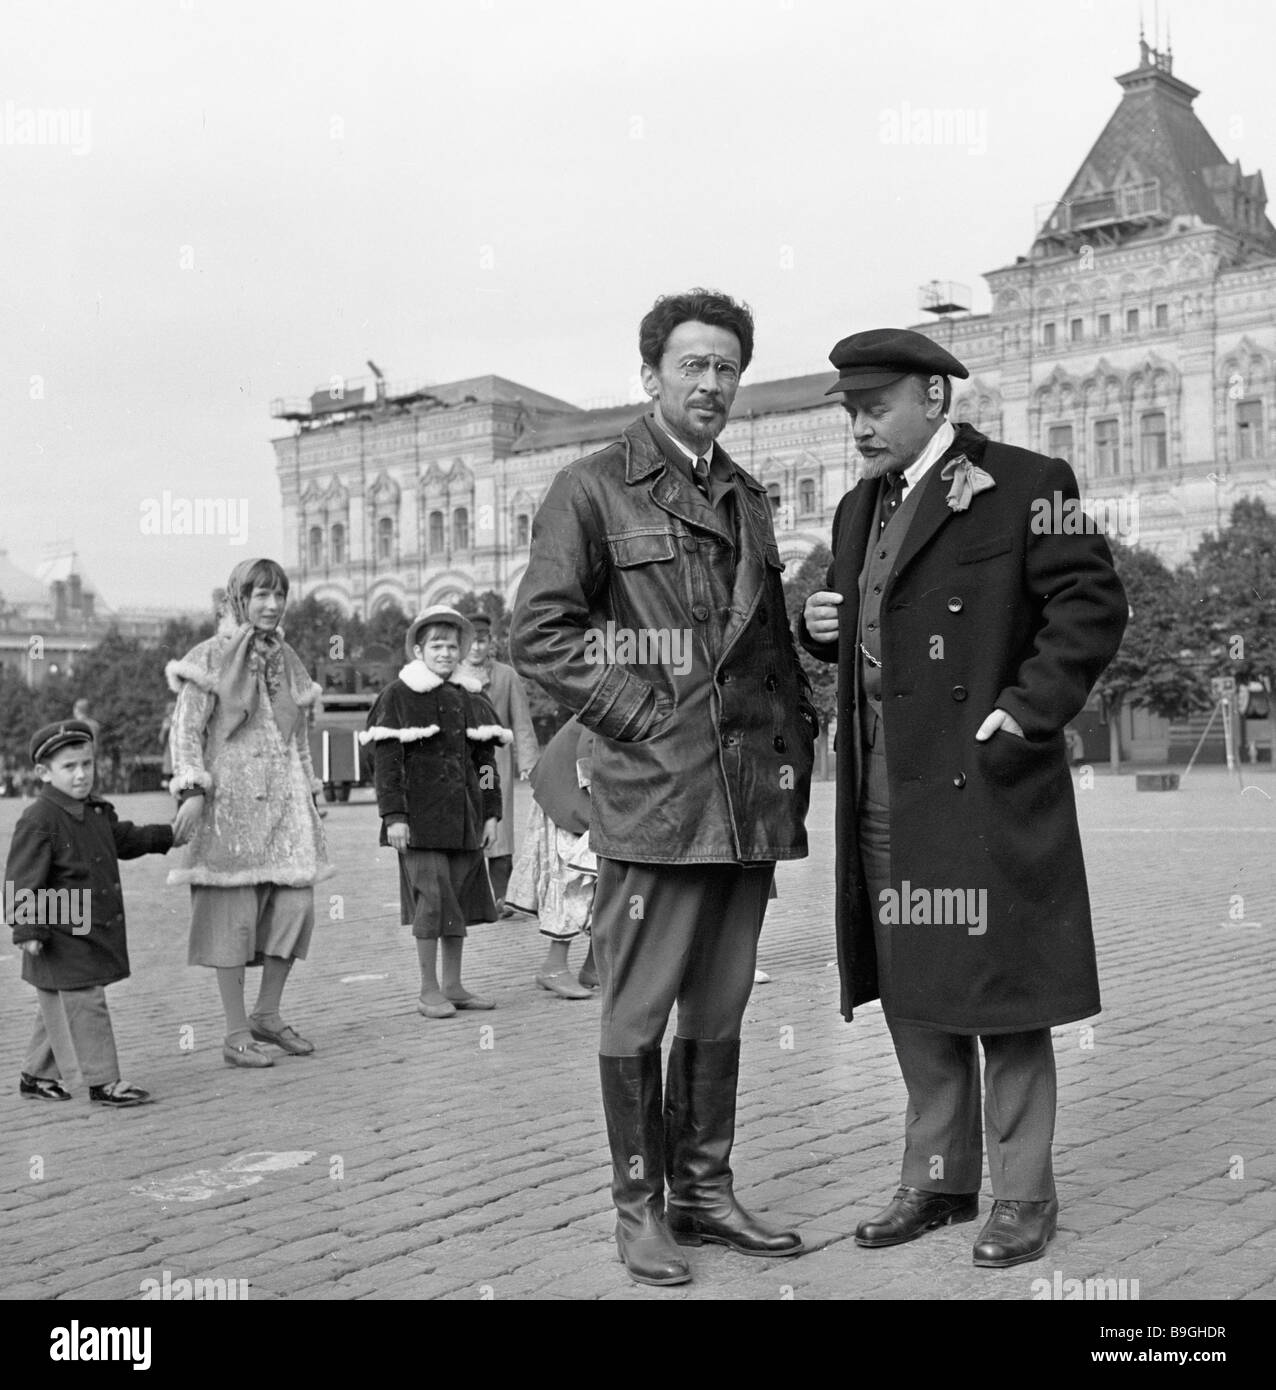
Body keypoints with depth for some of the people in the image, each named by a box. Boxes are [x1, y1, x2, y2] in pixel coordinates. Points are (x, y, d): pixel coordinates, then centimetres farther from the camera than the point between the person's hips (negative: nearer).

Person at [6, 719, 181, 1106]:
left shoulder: (98, 812, 9)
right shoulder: (37, 821, -17)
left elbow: (125, 839, 27)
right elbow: (23, 882, -18)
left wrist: (169, 835, 29)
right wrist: (28, 930, -21)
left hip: (95, 930, 9)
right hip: (61, 936, -8)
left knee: (59, 1009, 17)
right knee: (84, 1005, -5)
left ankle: (37, 1075, 30)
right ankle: (103, 1082, 1)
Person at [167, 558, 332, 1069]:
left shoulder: (286, 660, 16)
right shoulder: (212, 658, -2)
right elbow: (185, 729, -6)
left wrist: (310, 792, 19)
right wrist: (191, 788, -17)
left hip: (285, 798, 6)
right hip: (232, 798, -6)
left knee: (297, 902, -1)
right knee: (234, 913, -3)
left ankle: (268, 1013, 17)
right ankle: (236, 1034, 5)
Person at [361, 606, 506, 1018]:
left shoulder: (472, 699, 12)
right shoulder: (398, 696, -3)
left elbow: (486, 760, 14)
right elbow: (385, 760, -7)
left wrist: (491, 813, 9)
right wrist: (393, 815, -13)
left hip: (464, 817, 5)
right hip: (420, 817, -5)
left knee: (461, 898, 8)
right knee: (431, 899, -7)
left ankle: (453, 985, 19)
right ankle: (428, 991, 3)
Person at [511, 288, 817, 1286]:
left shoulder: (749, 500, 18)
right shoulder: (594, 489, -1)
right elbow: (538, 634, -7)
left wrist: (796, 735, 12)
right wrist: (642, 713, -10)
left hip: (751, 799, 6)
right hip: (651, 793, -6)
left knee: (720, 1012, 12)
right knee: (638, 1013, 1)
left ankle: (706, 1192, 23)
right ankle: (641, 1207, 14)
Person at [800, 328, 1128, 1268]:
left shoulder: (1023, 485, -4)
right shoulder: (859, 508, 17)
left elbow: (1092, 607, -10)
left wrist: (1025, 713, -17)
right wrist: (822, 626, 4)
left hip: (984, 784, -7)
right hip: (883, 793, 7)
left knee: (1001, 991, 1)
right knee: (912, 993, 12)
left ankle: (1025, 1195, 14)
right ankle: (938, 1181, 25)